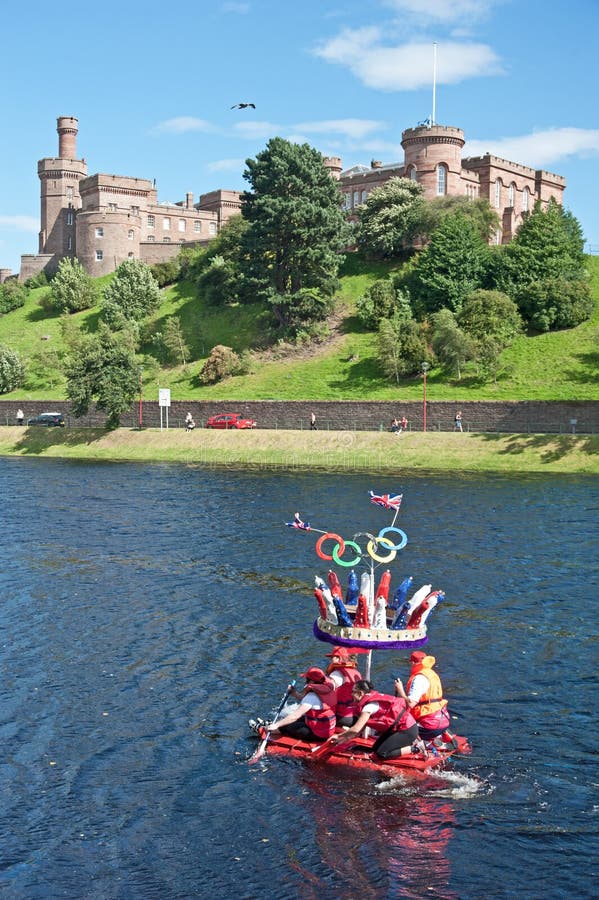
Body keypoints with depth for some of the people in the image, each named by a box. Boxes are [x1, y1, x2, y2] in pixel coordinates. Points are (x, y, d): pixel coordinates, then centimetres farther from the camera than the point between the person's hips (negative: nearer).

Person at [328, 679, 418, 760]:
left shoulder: (370, 705, -22)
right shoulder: (372, 700, 6)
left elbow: (356, 729, -25)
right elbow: (361, 728, 9)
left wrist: (339, 736, -11)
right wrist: (345, 738, 5)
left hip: (407, 730, -9)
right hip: (396, 727, 9)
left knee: (382, 753, -10)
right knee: (375, 748, 11)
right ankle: (409, 741, 15)